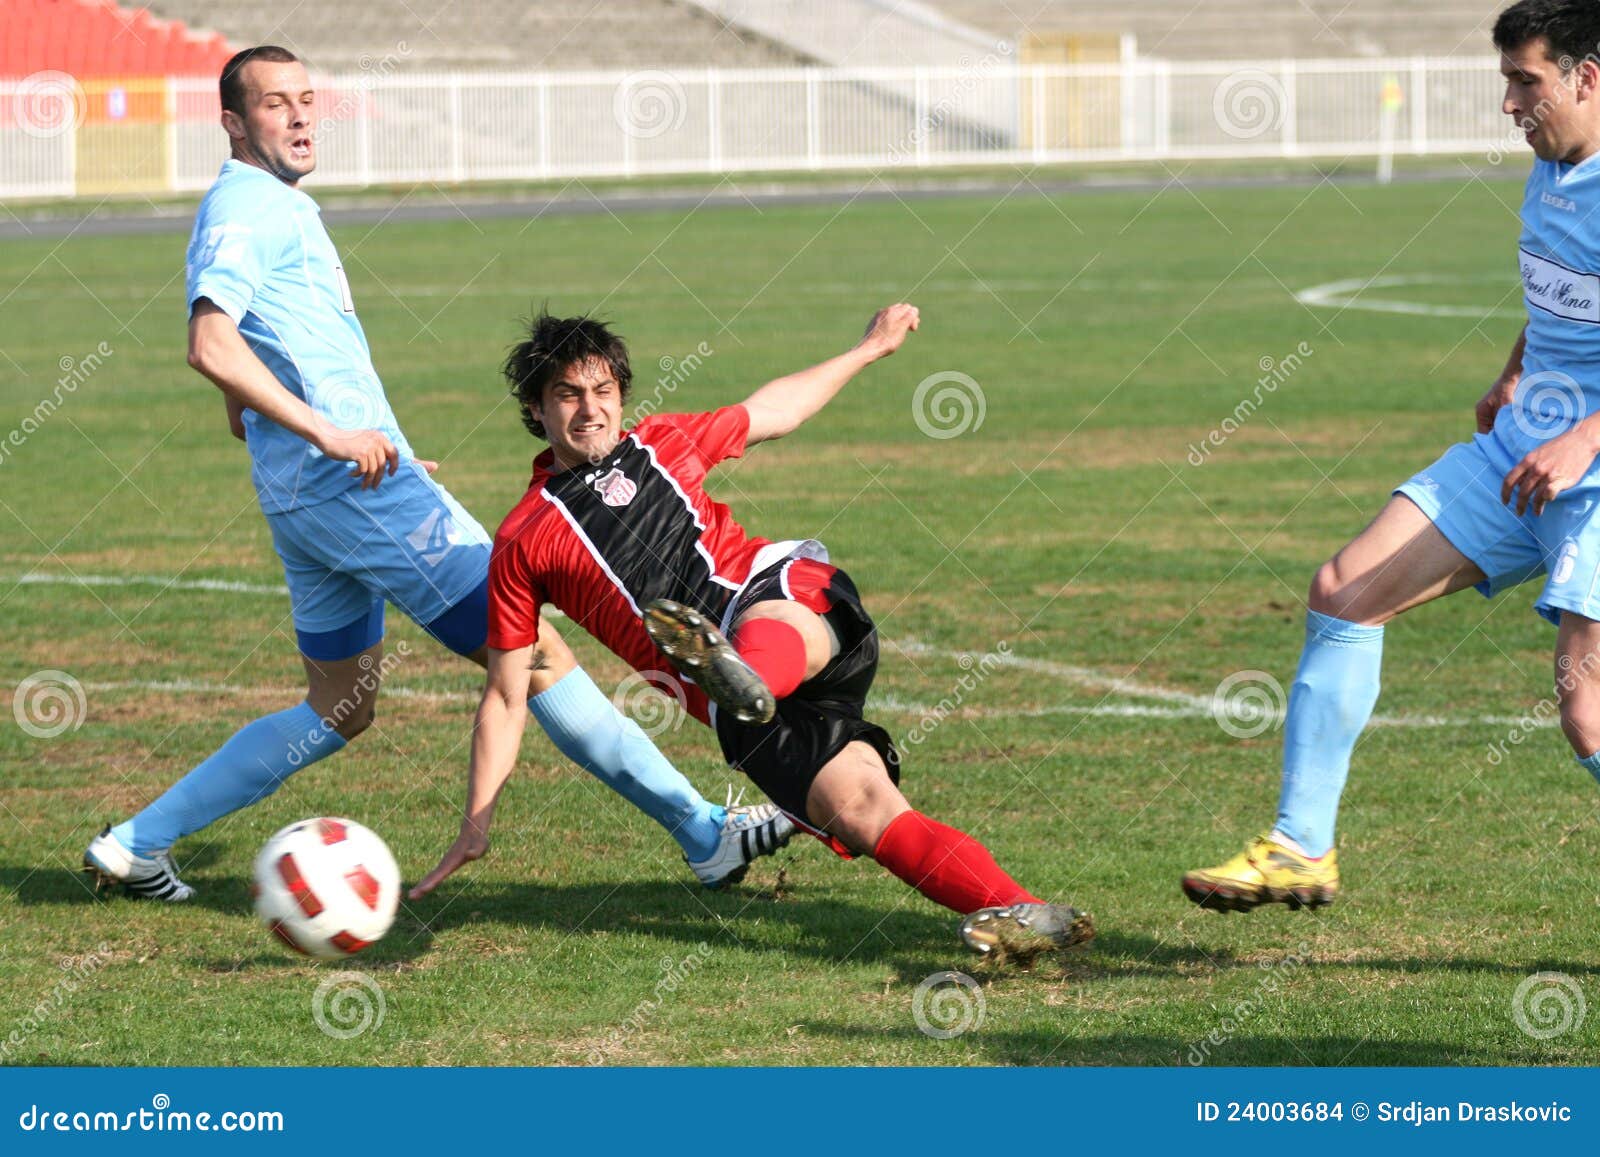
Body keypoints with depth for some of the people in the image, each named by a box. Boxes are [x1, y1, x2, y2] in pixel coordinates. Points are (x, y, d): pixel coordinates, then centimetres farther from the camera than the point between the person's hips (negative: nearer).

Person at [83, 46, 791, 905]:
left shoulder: (275, 213, 21)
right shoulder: (246, 211, -10)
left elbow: (245, 415, 27)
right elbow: (212, 346, -28)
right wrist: (329, 434, -28)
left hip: (308, 501, 11)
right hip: (352, 486, -11)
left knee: (338, 710, 19)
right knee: (534, 650, -8)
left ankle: (136, 843, 17)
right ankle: (706, 834, -6)